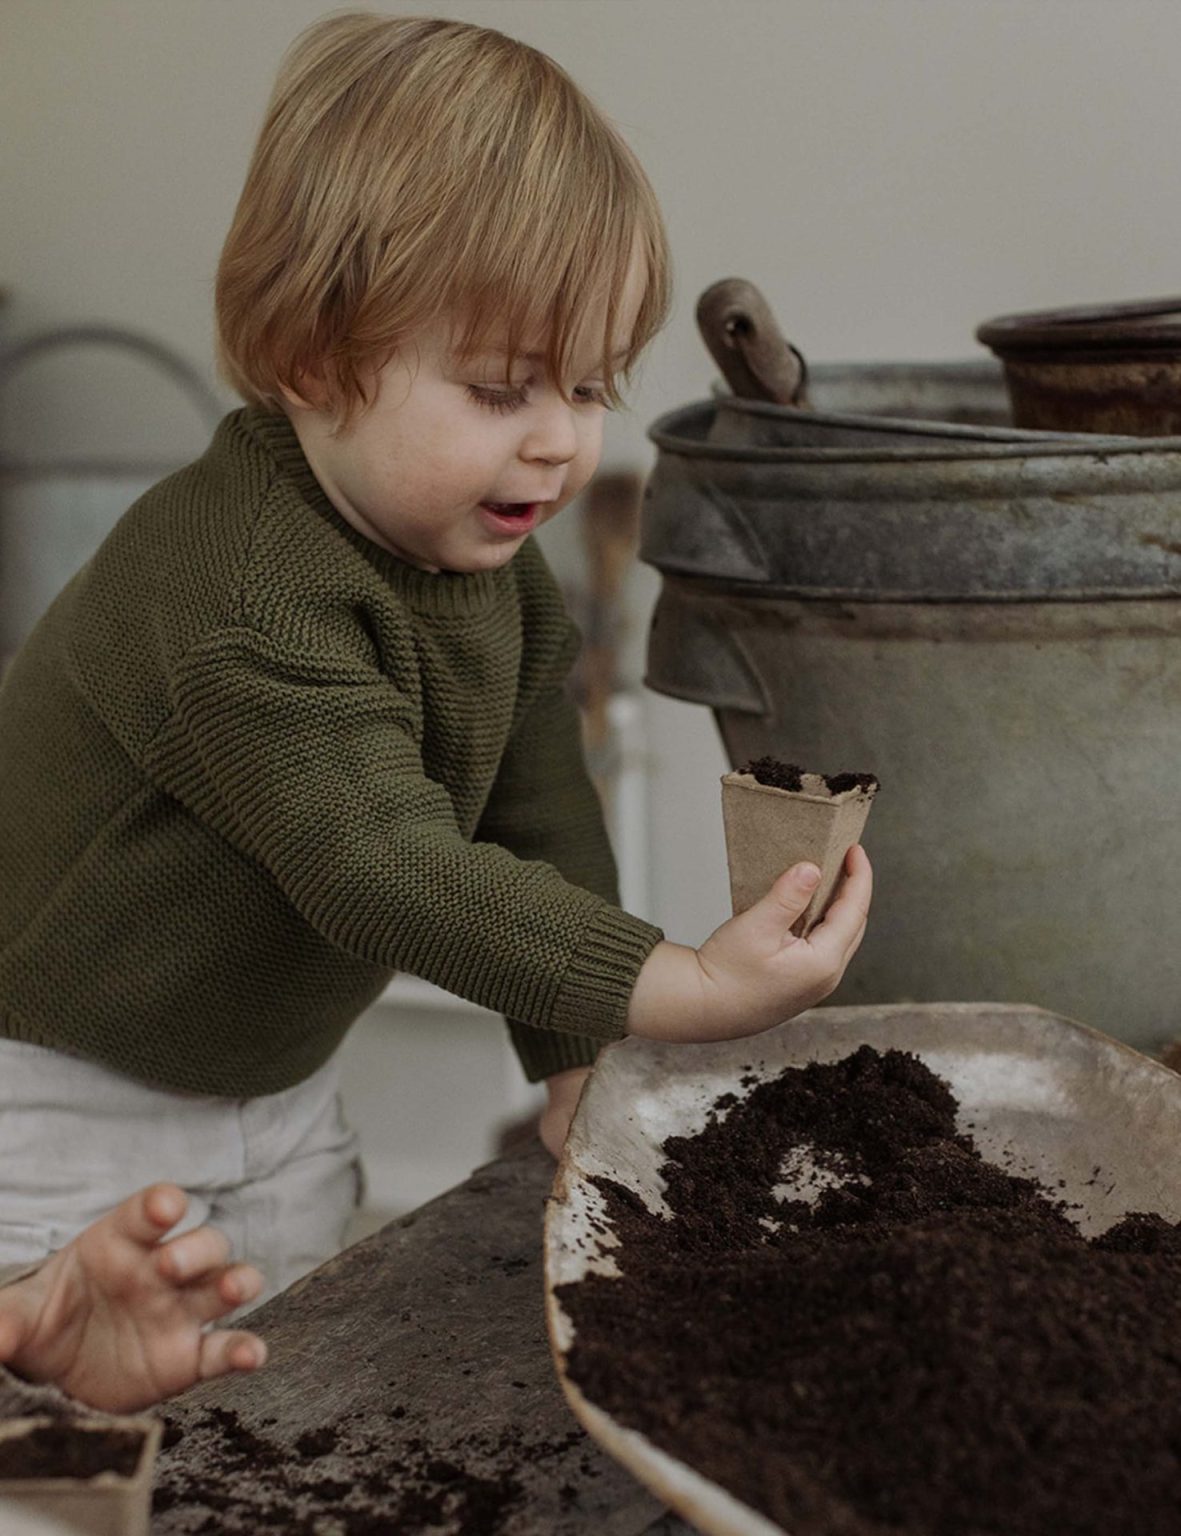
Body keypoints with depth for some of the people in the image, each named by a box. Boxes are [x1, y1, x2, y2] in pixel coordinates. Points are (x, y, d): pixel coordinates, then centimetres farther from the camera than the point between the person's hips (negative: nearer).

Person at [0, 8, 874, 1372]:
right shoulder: (246, 604, -35)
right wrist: (684, 987, -48)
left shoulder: (483, 552, -6)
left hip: (273, 1082, 8)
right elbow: (391, 872, -42)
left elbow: (538, 818, 0)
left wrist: (577, 1058, -5)